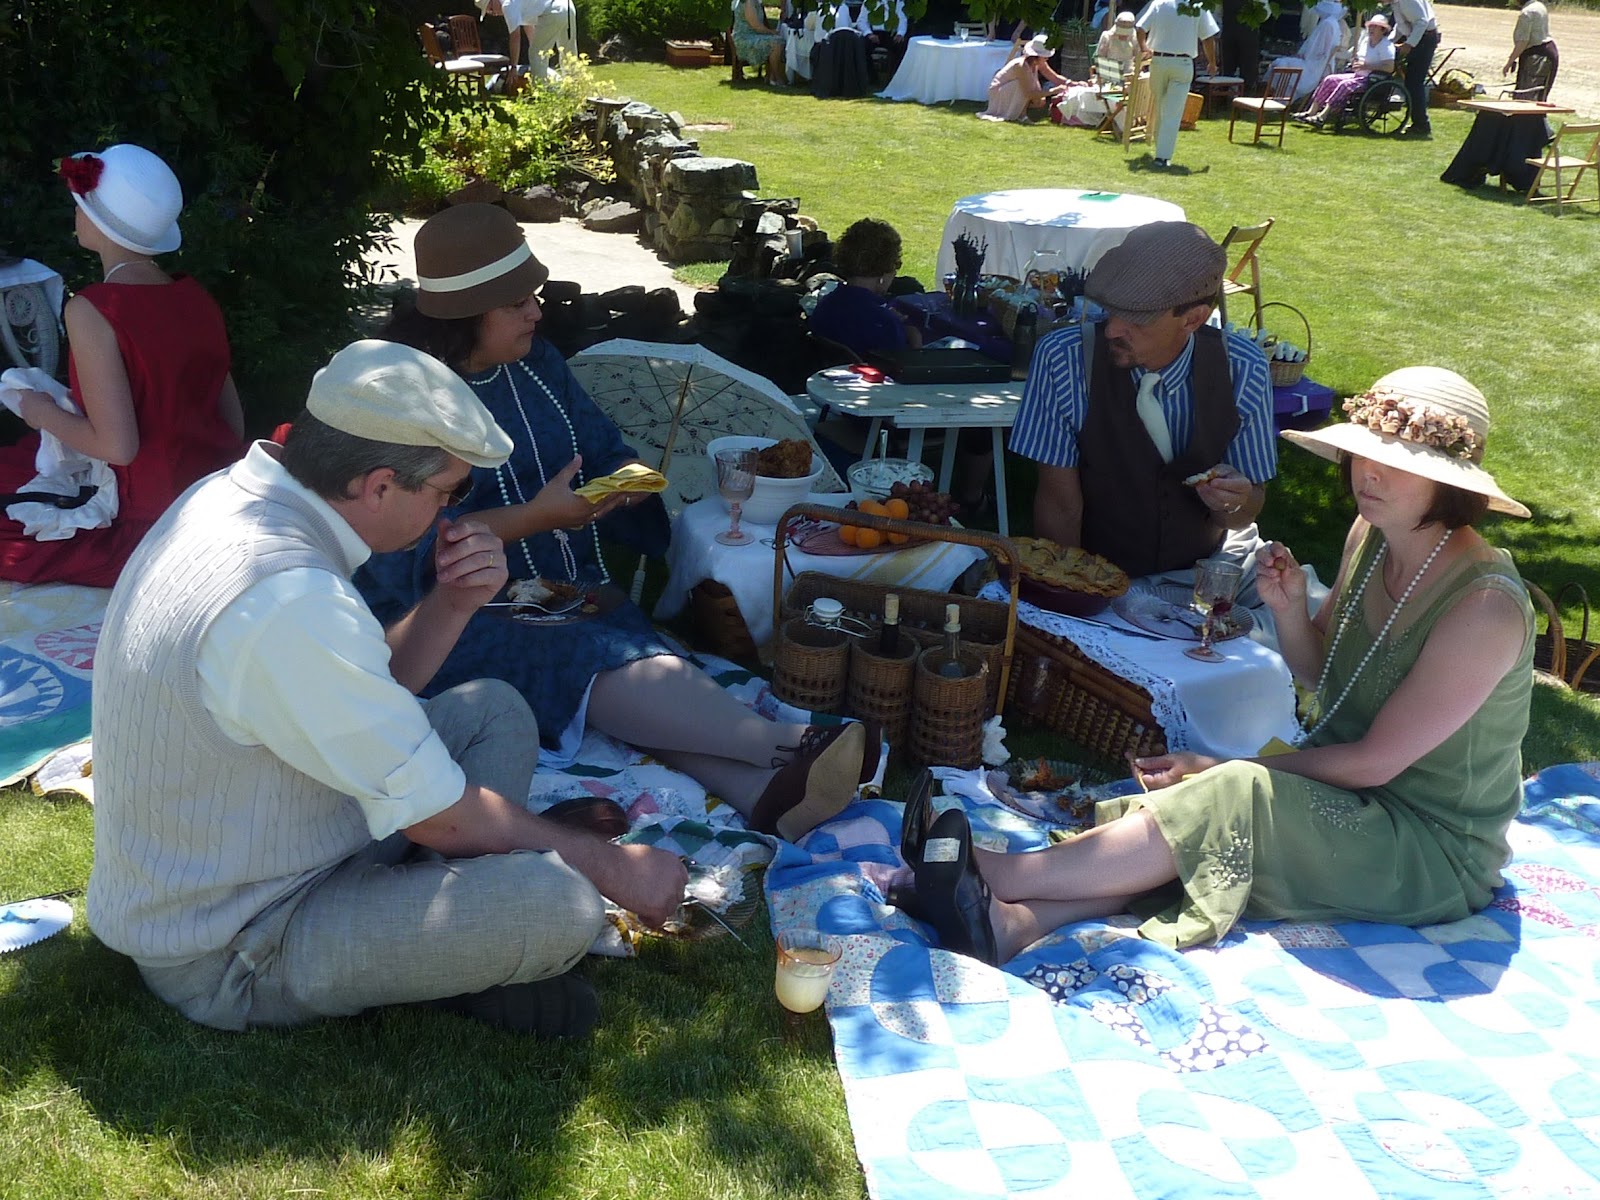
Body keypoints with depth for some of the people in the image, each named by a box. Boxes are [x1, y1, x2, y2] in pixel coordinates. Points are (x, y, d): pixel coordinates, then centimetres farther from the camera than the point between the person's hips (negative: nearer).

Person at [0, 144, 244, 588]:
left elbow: (118, 446, -21)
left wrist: (43, 413, -3)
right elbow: (233, 421, 6)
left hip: (152, 524, -7)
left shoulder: (91, 310, -19)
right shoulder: (197, 297, 1)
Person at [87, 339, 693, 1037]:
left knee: (494, 711, 12)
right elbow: (443, 818, -21)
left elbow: (369, 701, 9)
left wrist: (452, 604, -9)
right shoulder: (288, 604, -32)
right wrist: (615, 867, -8)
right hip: (228, 959, -10)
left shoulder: (232, 492, -1)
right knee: (560, 903, -26)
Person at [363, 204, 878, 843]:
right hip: (450, 615, -6)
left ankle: (768, 790, -52)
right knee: (592, 664, -36)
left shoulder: (535, 364, 13)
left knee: (645, 660, -28)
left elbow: (603, 448, 20)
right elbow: (411, 547, -18)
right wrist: (536, 517, -22)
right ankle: (785, 743, -50)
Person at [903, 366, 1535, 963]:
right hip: (1347, 794, 7)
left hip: (1435, 850, -7)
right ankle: (1015, 921, -41)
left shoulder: (1484, 606, -23)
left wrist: (1219, 768, -18)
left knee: (1235, 802, -30)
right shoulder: (1371, 534, 0)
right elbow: (1321, 677, 12)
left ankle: (997, 875, -36)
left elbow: (1375, 761, -20)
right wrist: (1289, 609, -11)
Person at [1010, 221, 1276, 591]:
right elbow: (1059, 504, -13)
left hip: (1210, 566, 1)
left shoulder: (1243, 368, -10)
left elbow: (1244, 515, -3)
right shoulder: (1063, 358, -17)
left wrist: (1234, 503, -25)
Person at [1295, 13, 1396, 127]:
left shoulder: (1386, 45, -12)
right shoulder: (1365, 40, 14)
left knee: (1345, 85, -30)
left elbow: (1390, 68, -25)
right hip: (1358, 75, 9)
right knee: (1330, 80, -5)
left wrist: (1367, 66, -28)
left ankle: (1323, 116, -35)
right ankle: (1312, 111, -12)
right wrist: (1355, 62, 4)